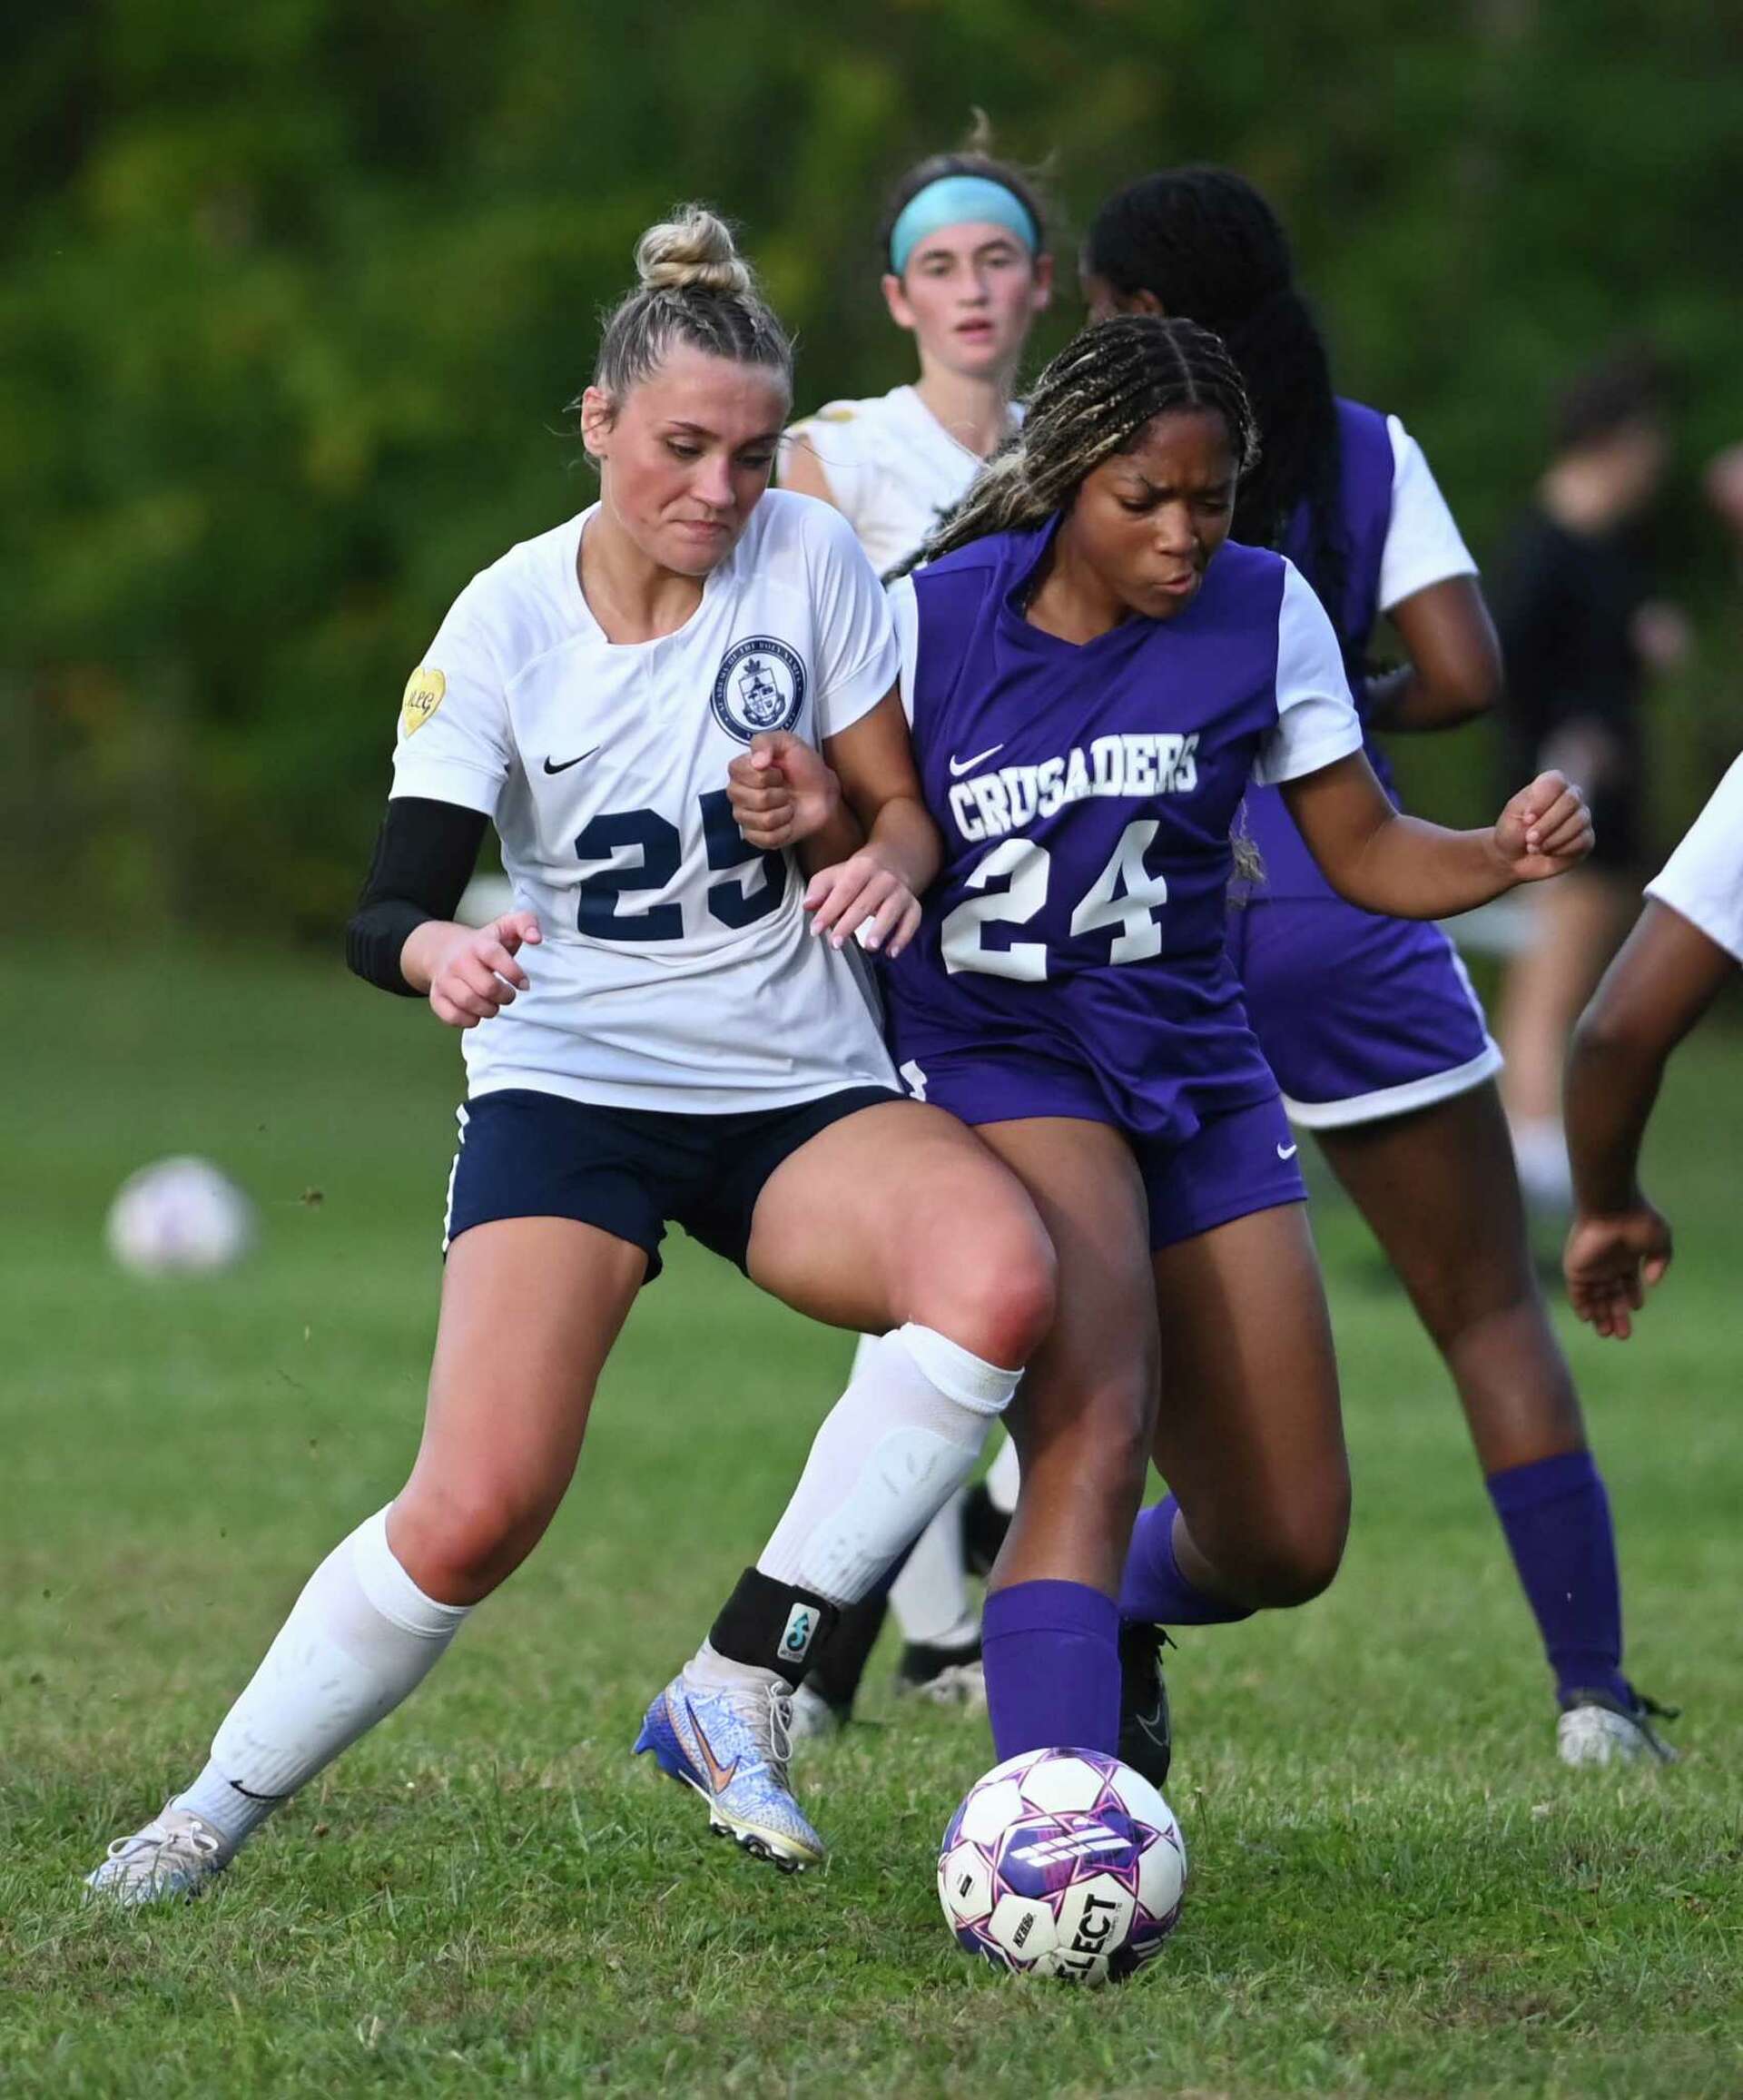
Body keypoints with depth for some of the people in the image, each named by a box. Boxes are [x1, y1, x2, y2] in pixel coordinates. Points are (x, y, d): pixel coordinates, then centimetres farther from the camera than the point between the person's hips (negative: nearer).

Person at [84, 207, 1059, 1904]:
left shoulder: (808, 561, -3)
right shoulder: (507, 623, -7)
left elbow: (904, 813, 3)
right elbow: (387, 905, -11)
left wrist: (882, 861, -21)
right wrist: (438, 953, -35)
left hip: (801, 1094, 2)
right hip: (569, 1086, -2)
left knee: (1000, 1274, -32)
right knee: (480, 1509, -22)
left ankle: (738, 1685, -20)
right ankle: (221, 1804, 2)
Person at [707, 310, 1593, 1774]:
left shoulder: (1261, 612, -3)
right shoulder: (930, 622, -9)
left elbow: (1365, 855, 4)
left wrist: (1506, 857, -15)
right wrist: (798, 817, -24)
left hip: (1195, 1073, 4)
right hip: (992, 1062, -4)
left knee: (1285, 1548, 5)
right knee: (1096, 1424, -31)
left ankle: (1104, 1620, 40)